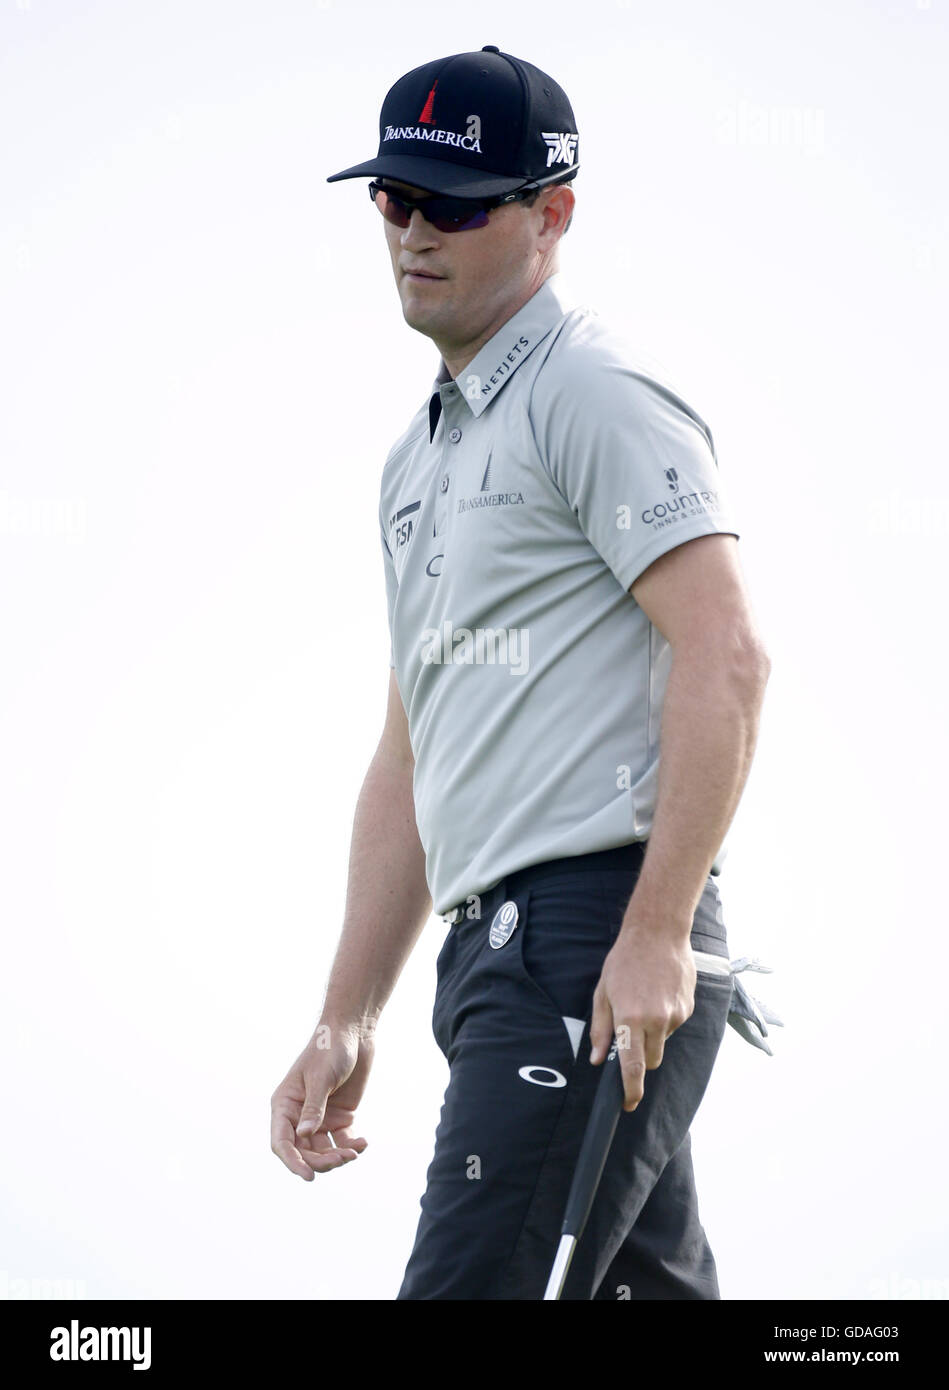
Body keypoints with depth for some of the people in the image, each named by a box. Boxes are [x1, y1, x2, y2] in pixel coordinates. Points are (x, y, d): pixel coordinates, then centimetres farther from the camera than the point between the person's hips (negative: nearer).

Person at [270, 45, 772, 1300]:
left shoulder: (597, 394, -5)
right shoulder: (421, 454, 23)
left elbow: (726, 657, -16)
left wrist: (656, 936, -21)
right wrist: (345, 1025, 20)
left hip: (601, 940, -9)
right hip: (495, 950, 9)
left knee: (467, 1285, -15)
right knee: (656, 1288, 11)